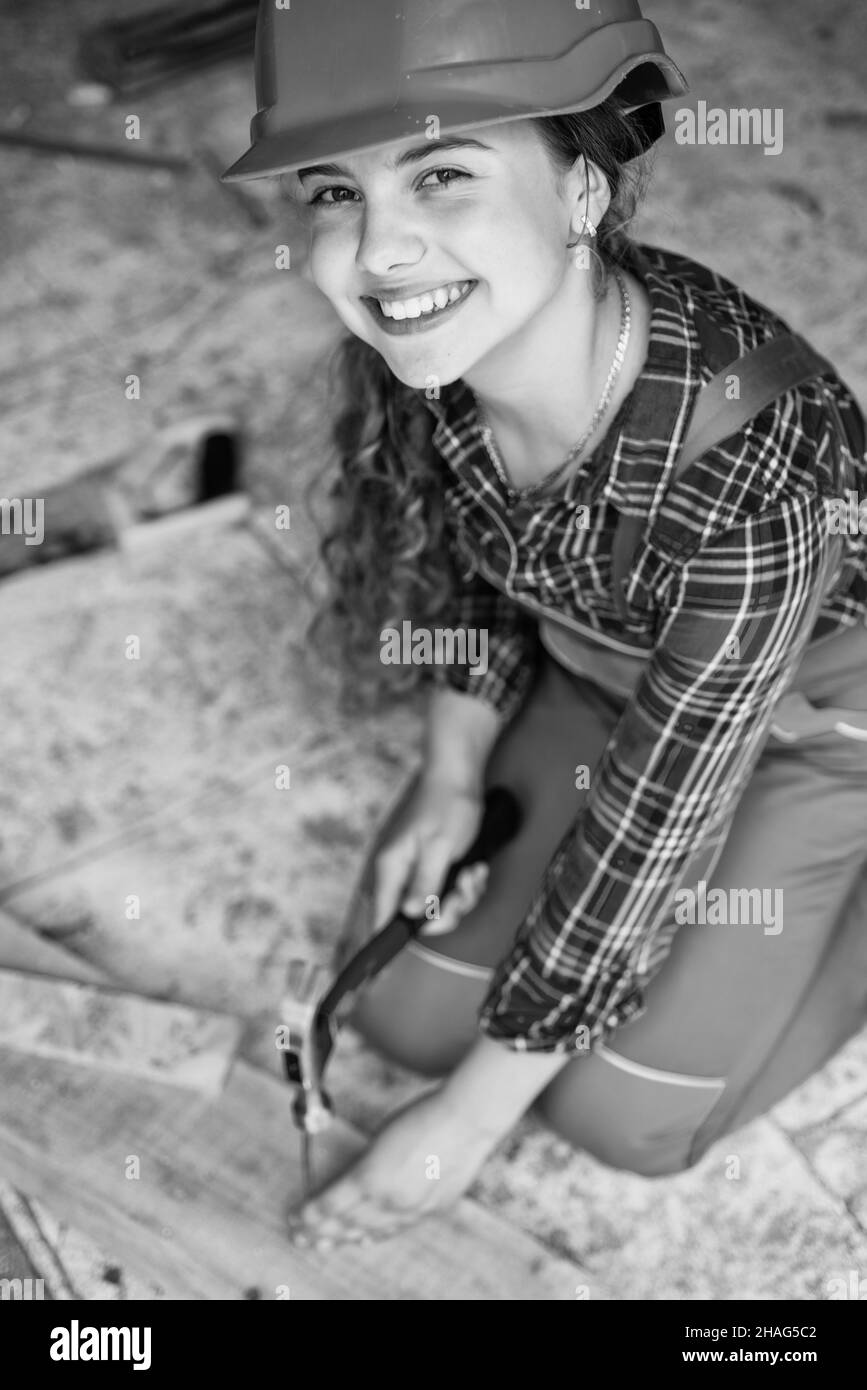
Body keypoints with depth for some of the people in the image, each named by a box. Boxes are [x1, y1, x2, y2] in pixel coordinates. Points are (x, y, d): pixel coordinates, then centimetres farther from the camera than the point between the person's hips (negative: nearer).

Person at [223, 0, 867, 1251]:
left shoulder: (747, 466, -40)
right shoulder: (420, 343, -23)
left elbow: (647, 834, -29)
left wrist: (468, 1121, -19)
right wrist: (454, 774, -3)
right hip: (598, 673, 5)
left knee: (623, 1110, -1)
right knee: (405, 1010, 3)